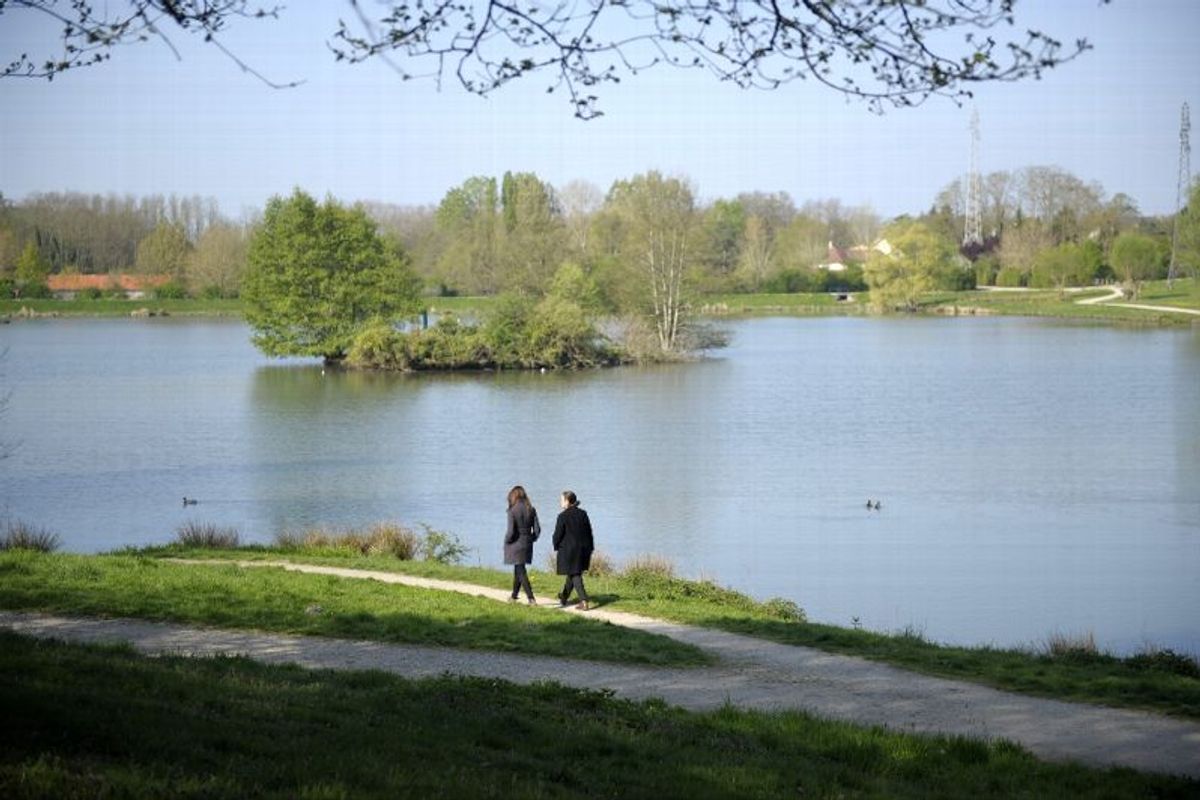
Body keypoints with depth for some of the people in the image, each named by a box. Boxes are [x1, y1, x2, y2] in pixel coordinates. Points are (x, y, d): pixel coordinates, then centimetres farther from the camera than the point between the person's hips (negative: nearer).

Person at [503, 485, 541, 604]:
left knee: (521, 572, -2)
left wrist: (506, 541, -1)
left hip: (515, 545, -6)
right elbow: (537, 529, 0)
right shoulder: (531, 510, 0)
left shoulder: (513, 511, -15)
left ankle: (531, 599, -10)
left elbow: (511, 531, -18)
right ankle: (514, 596, 32)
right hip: (527, 544, 6)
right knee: (518, 570, 20)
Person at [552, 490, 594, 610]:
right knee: (573, 573, 20)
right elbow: (589, 532, 7)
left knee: (574, 575, -1)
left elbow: (558, 534, -11)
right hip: (583, 549, 6)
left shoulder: (563, 516, -14)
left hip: (568, 549, -6)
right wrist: (589, 549, 14)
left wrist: (556, 547, 6)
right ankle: (564, 598, 36)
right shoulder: (583, 514, 3)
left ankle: (584, 602, -12)